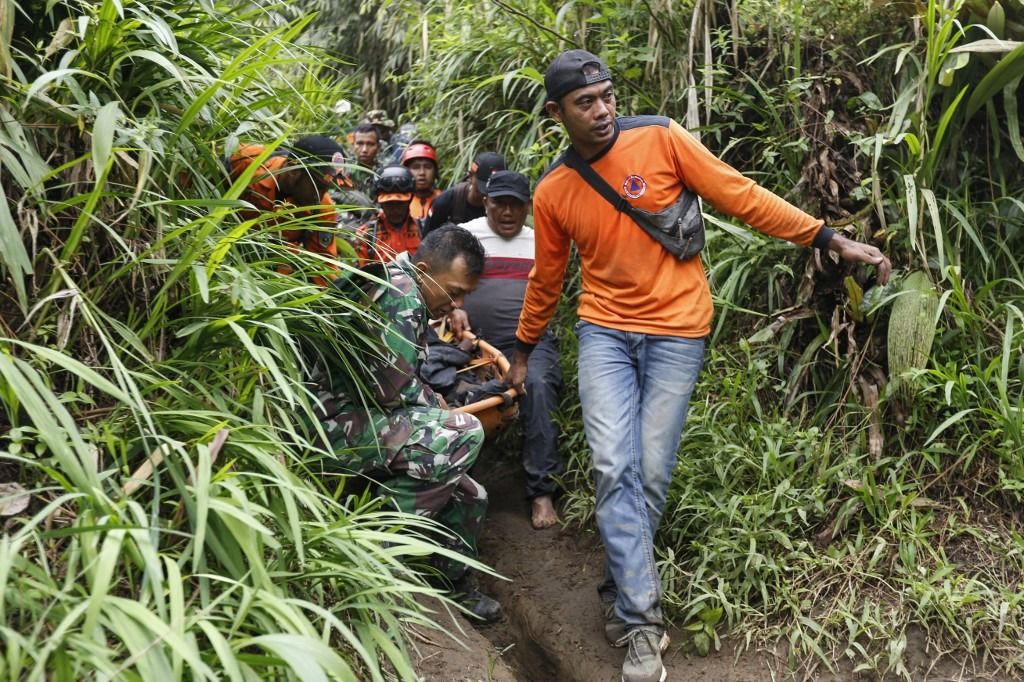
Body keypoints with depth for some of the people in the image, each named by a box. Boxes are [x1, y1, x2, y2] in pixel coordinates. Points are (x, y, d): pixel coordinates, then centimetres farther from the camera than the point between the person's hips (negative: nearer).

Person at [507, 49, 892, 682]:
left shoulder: (661, 138, -5)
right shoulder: (551, 193, 3)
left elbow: (741, 195, -4)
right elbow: (547, 279, 16)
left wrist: (831, 237, -7)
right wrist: (523, 350, 25)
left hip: (677, 333, -1)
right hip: (605, 332, 2)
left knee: (652, 475, 0)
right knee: (615, 470, -10)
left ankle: (623, 593, 22)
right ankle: (642, 622, -2)